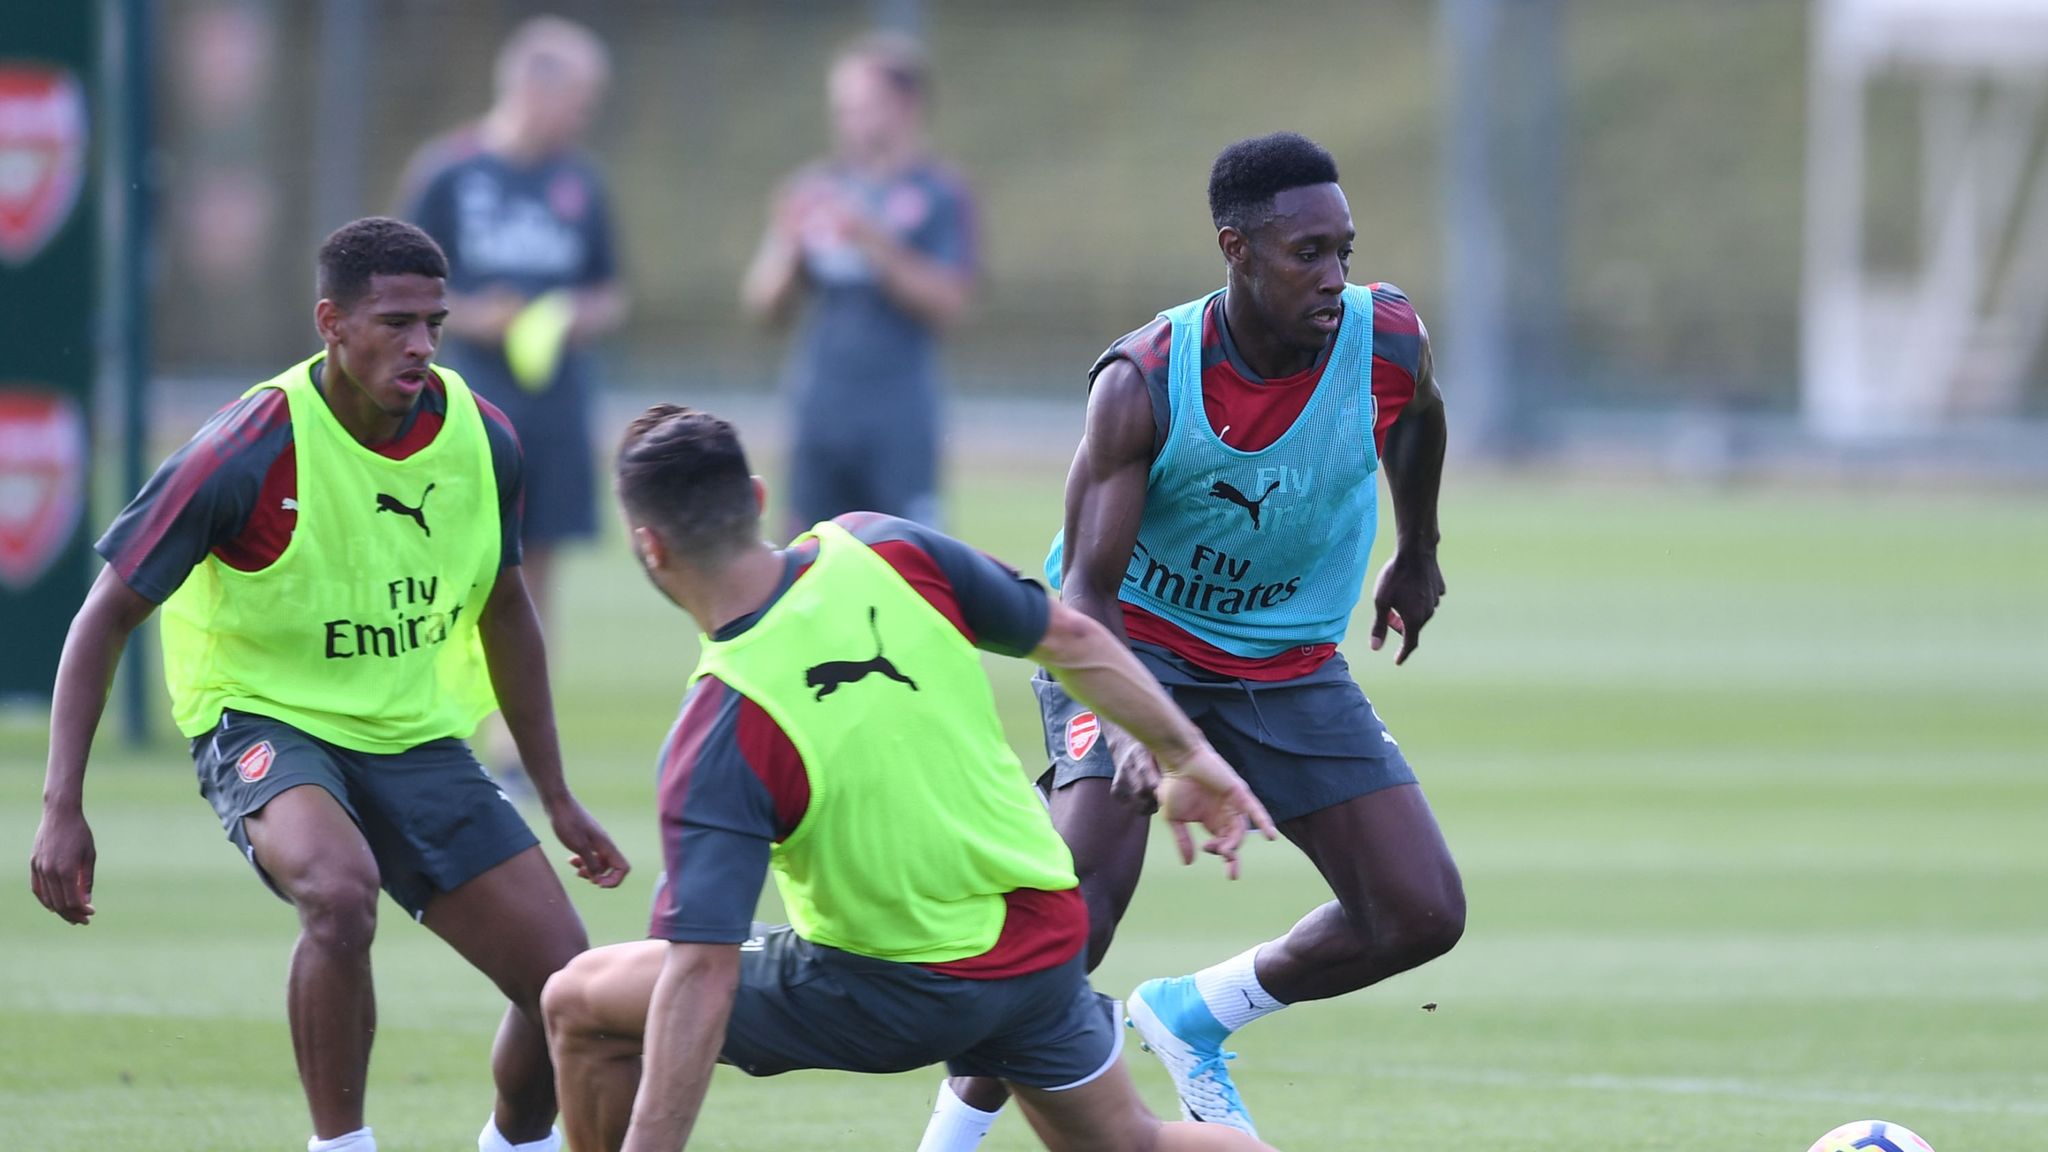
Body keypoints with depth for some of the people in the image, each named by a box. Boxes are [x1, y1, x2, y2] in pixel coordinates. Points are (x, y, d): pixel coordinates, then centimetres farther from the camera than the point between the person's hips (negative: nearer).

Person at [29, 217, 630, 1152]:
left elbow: (504, 613, 13)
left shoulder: (481, 439, -5)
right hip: (265, 723, -5)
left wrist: (557, 800, 17)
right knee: (340, 891, -39)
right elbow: (106, 617, -13)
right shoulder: (251, 450, -21)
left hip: (417, 738, 5)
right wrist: (62, 809, -20)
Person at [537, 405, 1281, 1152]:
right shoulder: (887, 552, -12)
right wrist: (1189, 757, 16)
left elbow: (703, 977, -29)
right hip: (1042, 944, 5)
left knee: (581, 1004, 6)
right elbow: (1070, 640, 1)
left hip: (891, 992, -5)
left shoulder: (719, 734, -25)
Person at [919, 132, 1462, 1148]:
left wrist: (1418, 556, 25)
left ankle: (1191, 1020, 17)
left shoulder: (1388, 340, -17)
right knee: (1088, 886, -28)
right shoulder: (1143, 384, -27)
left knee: (1423, 915, -6)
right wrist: (1127, 729, -45)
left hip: (1292, 665, 4)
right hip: (1138, 640, -4)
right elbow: (1086, 587, -27)